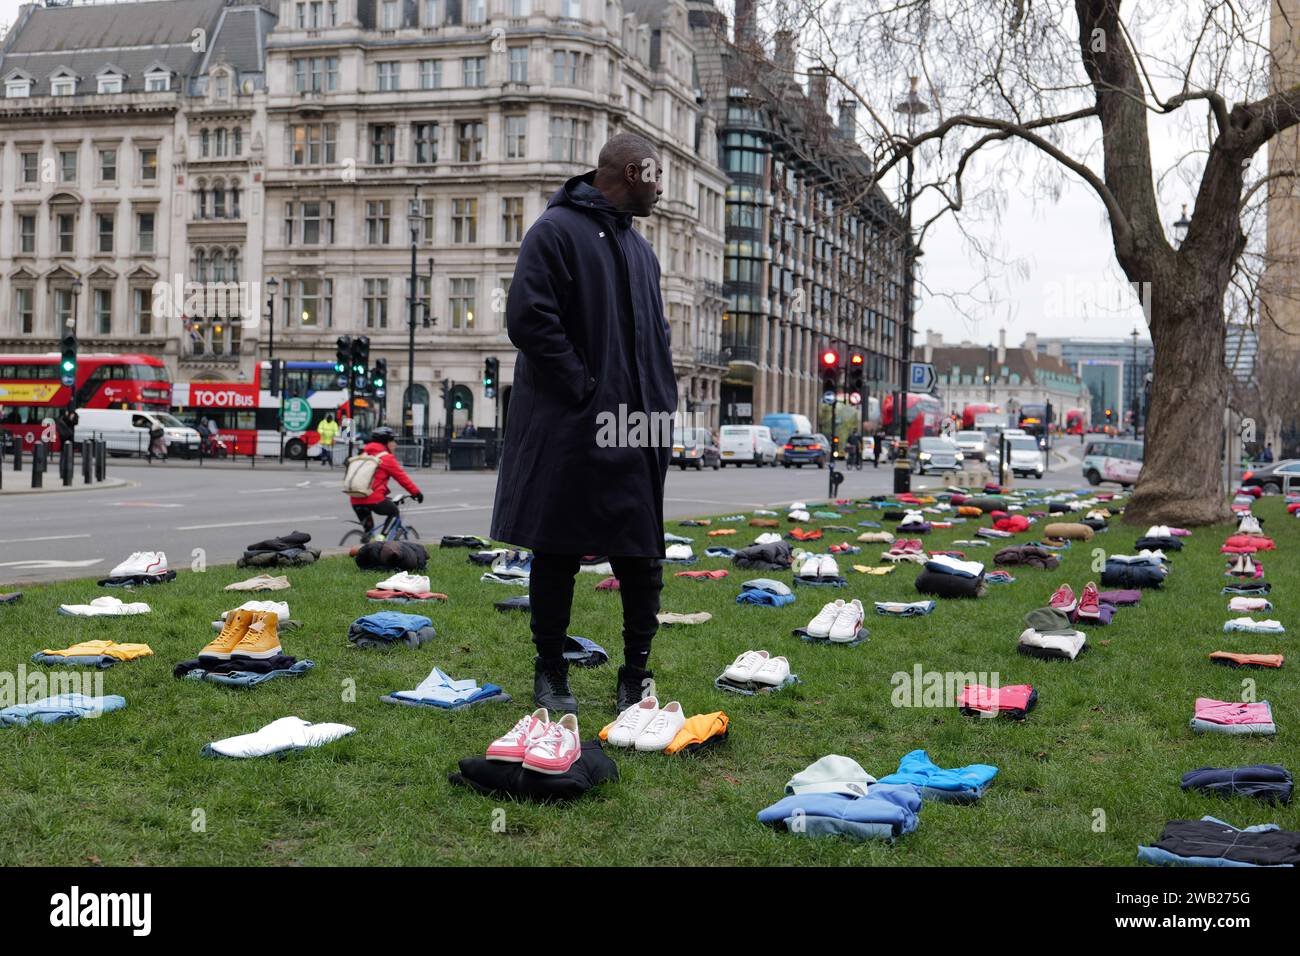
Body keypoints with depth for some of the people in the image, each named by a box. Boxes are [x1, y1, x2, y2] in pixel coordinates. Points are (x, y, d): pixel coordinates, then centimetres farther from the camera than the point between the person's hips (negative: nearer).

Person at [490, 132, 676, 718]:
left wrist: (659, 400, 11)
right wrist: (583, 388, -15)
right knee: (557, 553, 3)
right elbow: (529, 319, -16)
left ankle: (636, 675, 15)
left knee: (642, 558, 5)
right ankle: (550, 672, 15)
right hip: (569, 430, -7)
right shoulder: (557, 230, -6)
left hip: (637, 429, 7)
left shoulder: (639, 247, 19)